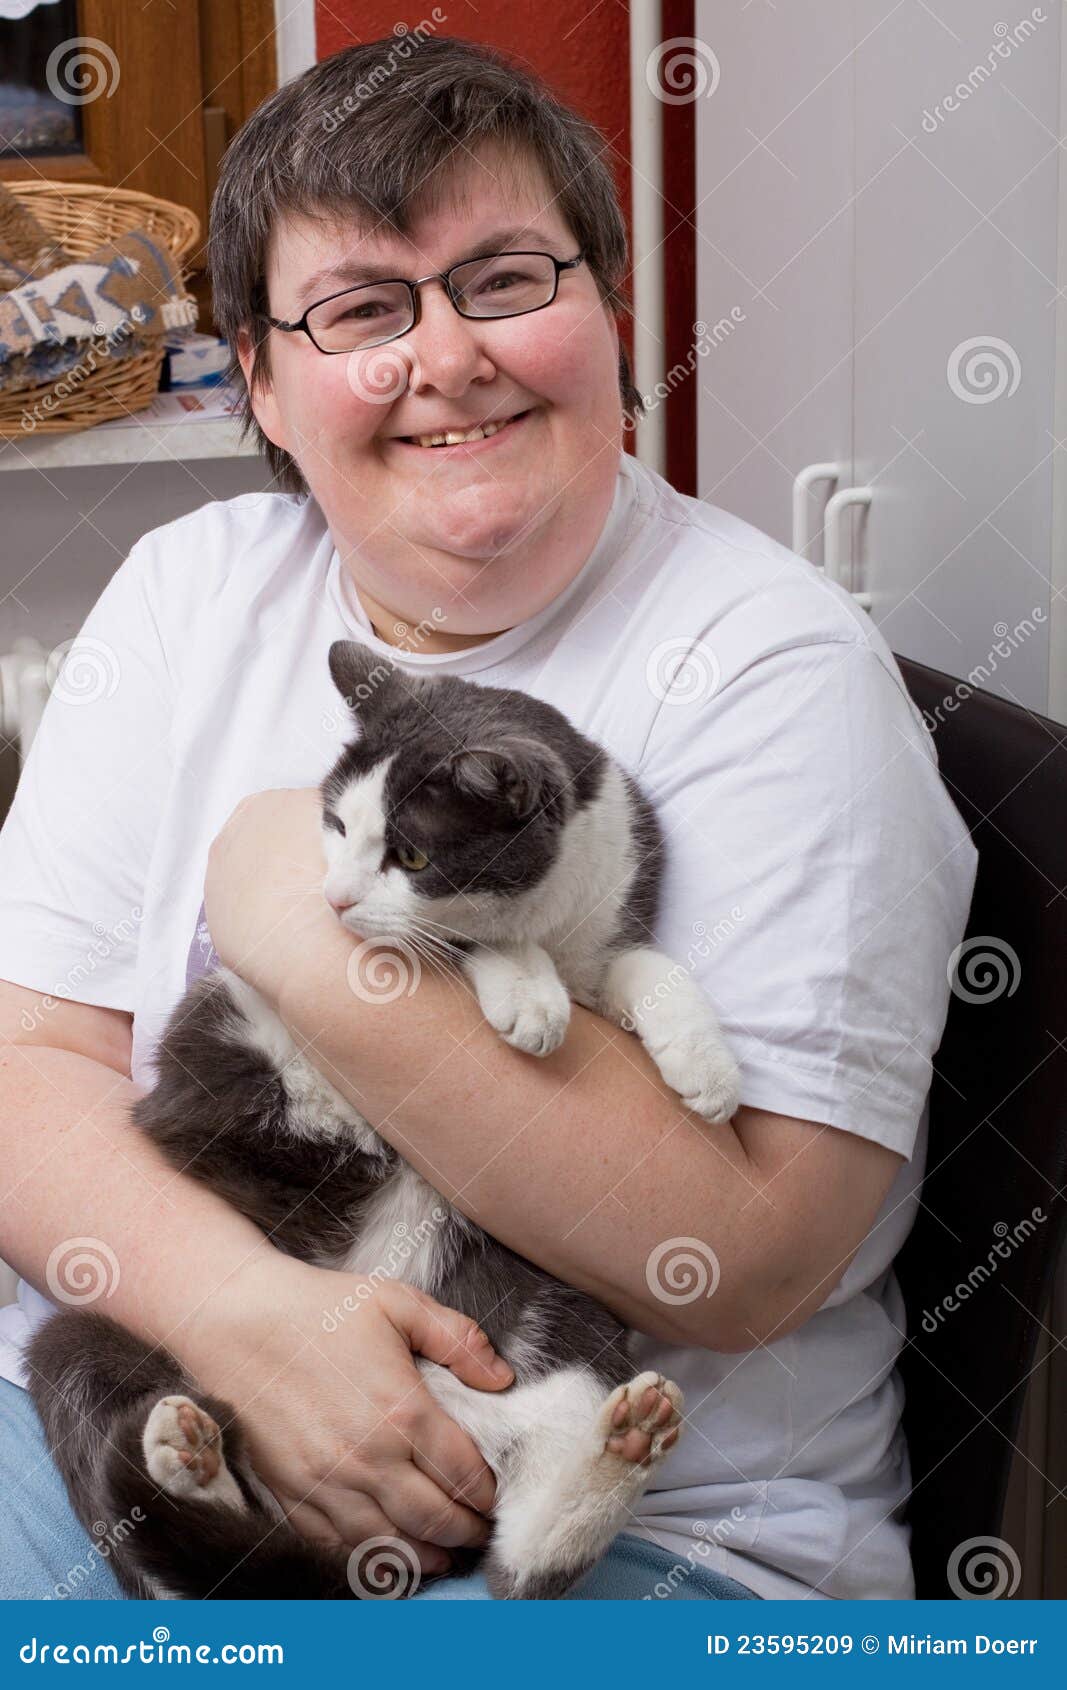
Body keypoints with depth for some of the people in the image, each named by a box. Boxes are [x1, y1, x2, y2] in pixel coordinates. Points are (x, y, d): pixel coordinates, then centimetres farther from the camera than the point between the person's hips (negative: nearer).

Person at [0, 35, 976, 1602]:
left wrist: (327, 945, -20)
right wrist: (245, 1305, -21)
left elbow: (750, 1259, -17)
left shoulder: (773, 665, -10)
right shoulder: (190, 593, 5)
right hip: (142, 1407, 3)